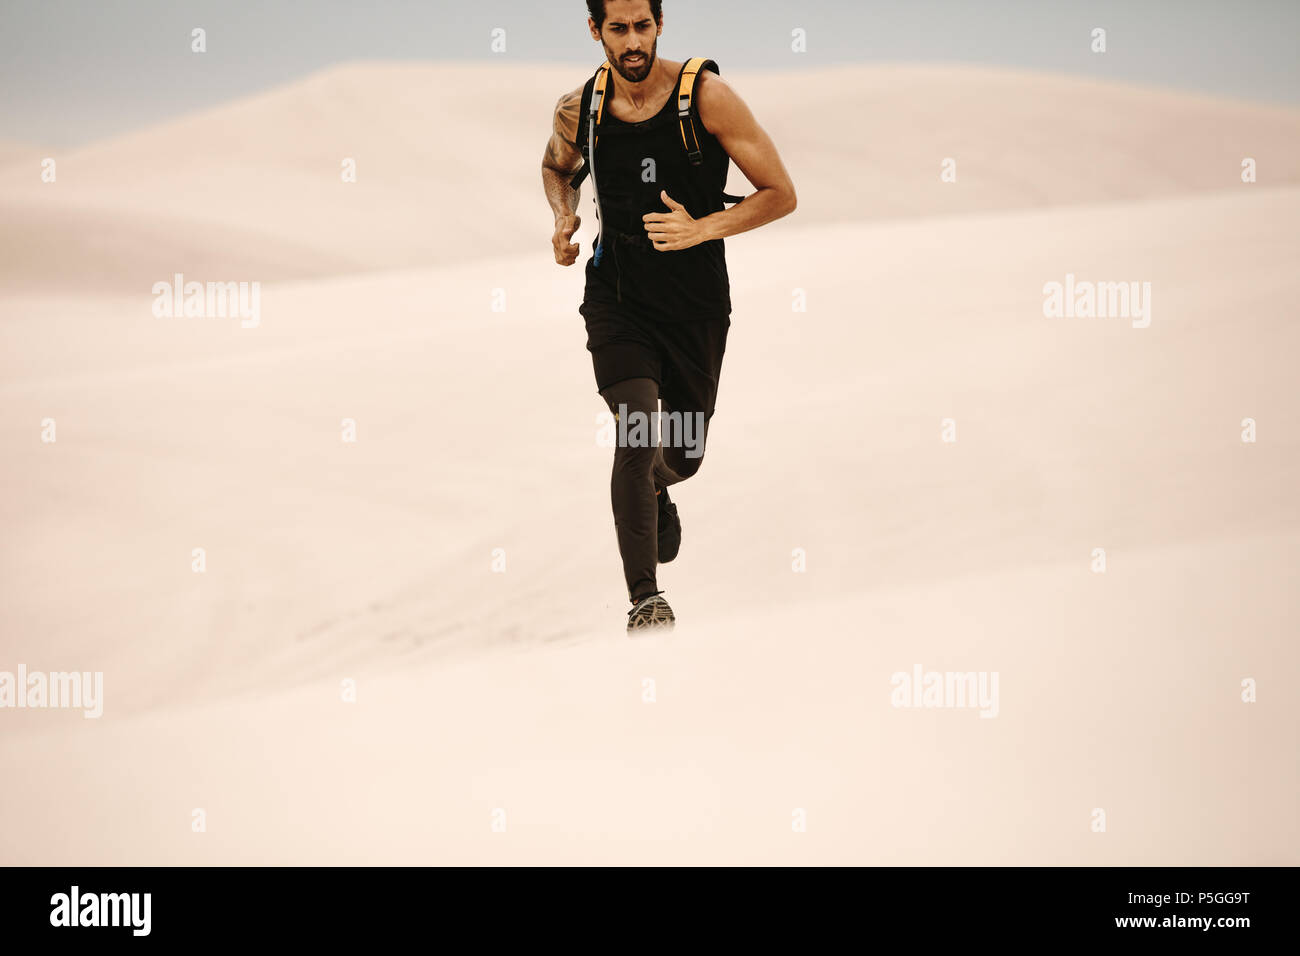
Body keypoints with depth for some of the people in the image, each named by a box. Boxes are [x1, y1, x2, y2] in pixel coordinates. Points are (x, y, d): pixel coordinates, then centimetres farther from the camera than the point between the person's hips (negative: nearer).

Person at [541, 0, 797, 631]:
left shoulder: (707, 96, -14)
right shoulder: (578, 110, -4)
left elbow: (780, 195, -11)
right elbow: (555, 166, 21)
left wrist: (703, 229, -24)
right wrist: (563, 218, 0)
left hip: (698, 305, 0)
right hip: (618, 299, 0)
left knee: (684, 455, 15)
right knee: (638, 436, -20)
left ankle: (656, 492, 54)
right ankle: (645, 600, -15)